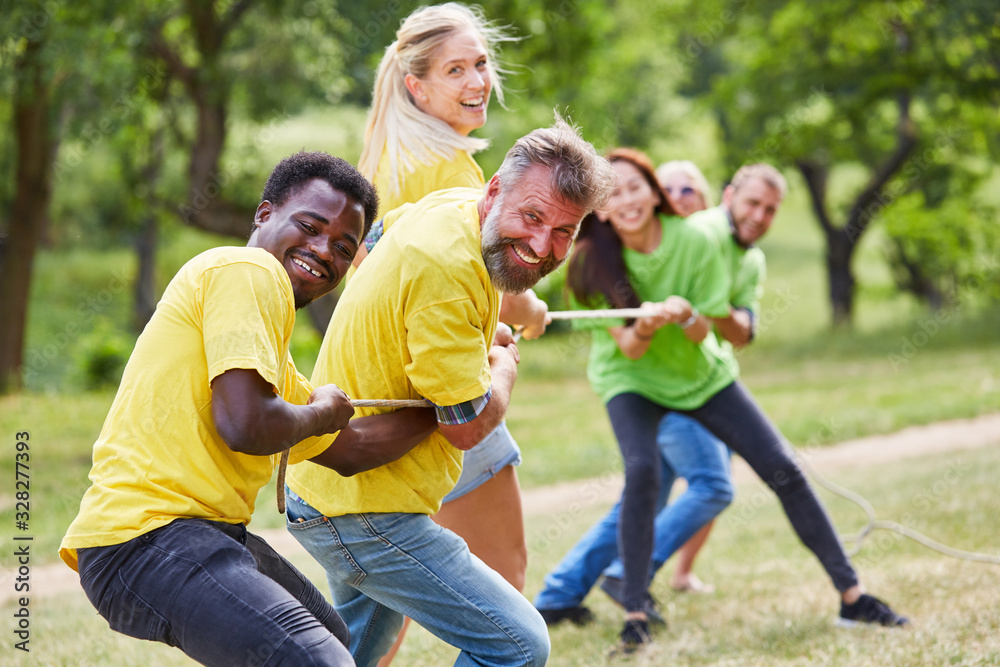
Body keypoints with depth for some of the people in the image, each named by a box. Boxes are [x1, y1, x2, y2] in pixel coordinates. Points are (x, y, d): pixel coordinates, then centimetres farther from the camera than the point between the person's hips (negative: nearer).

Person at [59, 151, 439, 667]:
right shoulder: (248, 270, -8)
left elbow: (347, 450, 31)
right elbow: (244, 424, -21)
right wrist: (320, 413, -2)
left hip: (205, 533, 11)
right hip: (146, 540, -11)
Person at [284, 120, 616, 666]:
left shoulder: (451, 205, 1)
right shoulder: (445, 270, -29)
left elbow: (375, 244, 27)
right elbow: (468, 425, -22)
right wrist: (503, 363, -1)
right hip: (363, 511, -11)